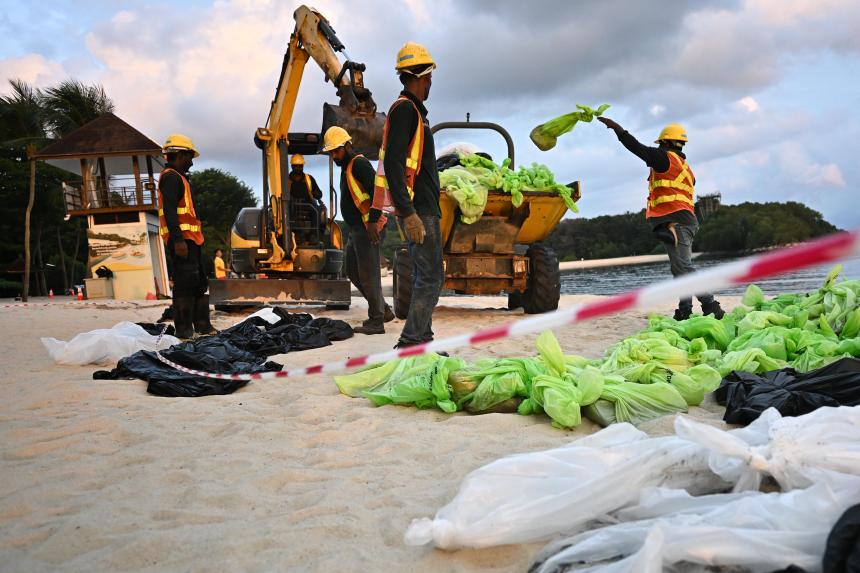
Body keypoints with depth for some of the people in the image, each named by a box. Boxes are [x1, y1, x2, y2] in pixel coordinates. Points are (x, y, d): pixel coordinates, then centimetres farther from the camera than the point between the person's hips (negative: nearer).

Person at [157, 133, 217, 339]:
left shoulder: (179, 178, 24)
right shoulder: (171, 177, -9)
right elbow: (169, 211, -19)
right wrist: (178, 240, -26)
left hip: (190, 239, 11)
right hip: (181, 240, -11)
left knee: (199, 283, 13)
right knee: (185, 284, -10)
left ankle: (202, 325, 20)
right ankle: (184, 329, -8)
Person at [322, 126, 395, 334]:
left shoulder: (359, 163, -11)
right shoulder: (347, 167, 20)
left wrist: (373, 221, -29)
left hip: (367, 229, -11)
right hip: (357, 230, 11)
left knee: (368, 275, -6)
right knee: (353, 272, 16)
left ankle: (376, 322, 3)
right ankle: (383, 310, 22)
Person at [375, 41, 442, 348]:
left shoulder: (412, 110, 21)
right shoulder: (405, 108, -10)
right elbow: (393, 164, -20)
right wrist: (409, 213, -26)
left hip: (422, 208, 10)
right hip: (419, 209, -10)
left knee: (425, 277, 14)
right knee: (431, 277, -11)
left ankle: (422, 339, 21)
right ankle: (410, 343, -9)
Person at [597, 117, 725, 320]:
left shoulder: (665, 158, -2)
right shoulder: (684, 167, 26)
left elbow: (638, 148, -8)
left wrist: (616, 127, -3)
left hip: (675, 221, -10)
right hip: (685, 220, 10)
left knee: (684, 268, -13)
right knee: (680, 268, 10)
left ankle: (710, 307, -14)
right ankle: (685, 311, 9)